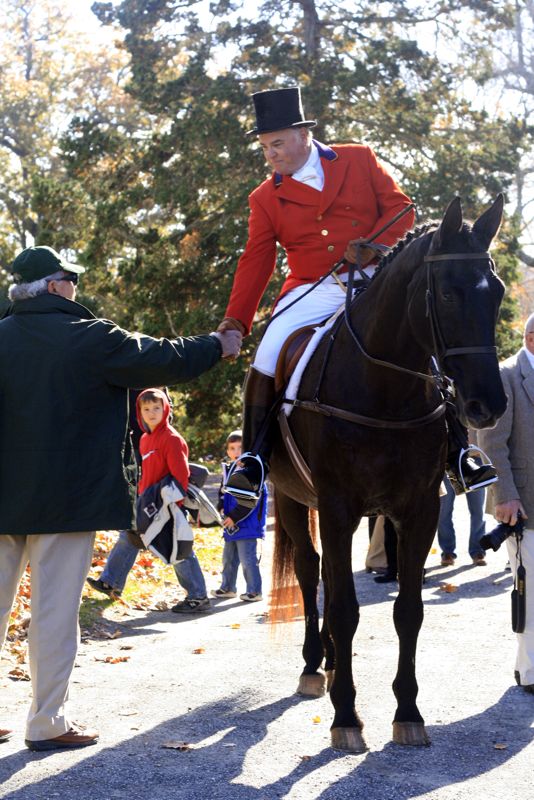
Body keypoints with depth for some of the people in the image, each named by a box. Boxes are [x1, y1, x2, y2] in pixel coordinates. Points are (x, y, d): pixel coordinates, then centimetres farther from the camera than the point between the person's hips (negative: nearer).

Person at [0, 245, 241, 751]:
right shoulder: (90, 338, -10)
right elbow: (161, 362, -4)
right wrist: (217, 347, 12)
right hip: (65, 498, -5)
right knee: (55, 609, 0)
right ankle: (47, 723, 5)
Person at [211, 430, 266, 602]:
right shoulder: (228, 470, 11)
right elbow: (223, 496, 22)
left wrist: (235, 517, -18)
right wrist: (222, 512, 4)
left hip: (247, 524, -8)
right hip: (231, 524, 9)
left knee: (247, 558, -6)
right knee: (228, 557, 17)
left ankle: (254, 591, 3)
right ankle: (228, 587, 30)